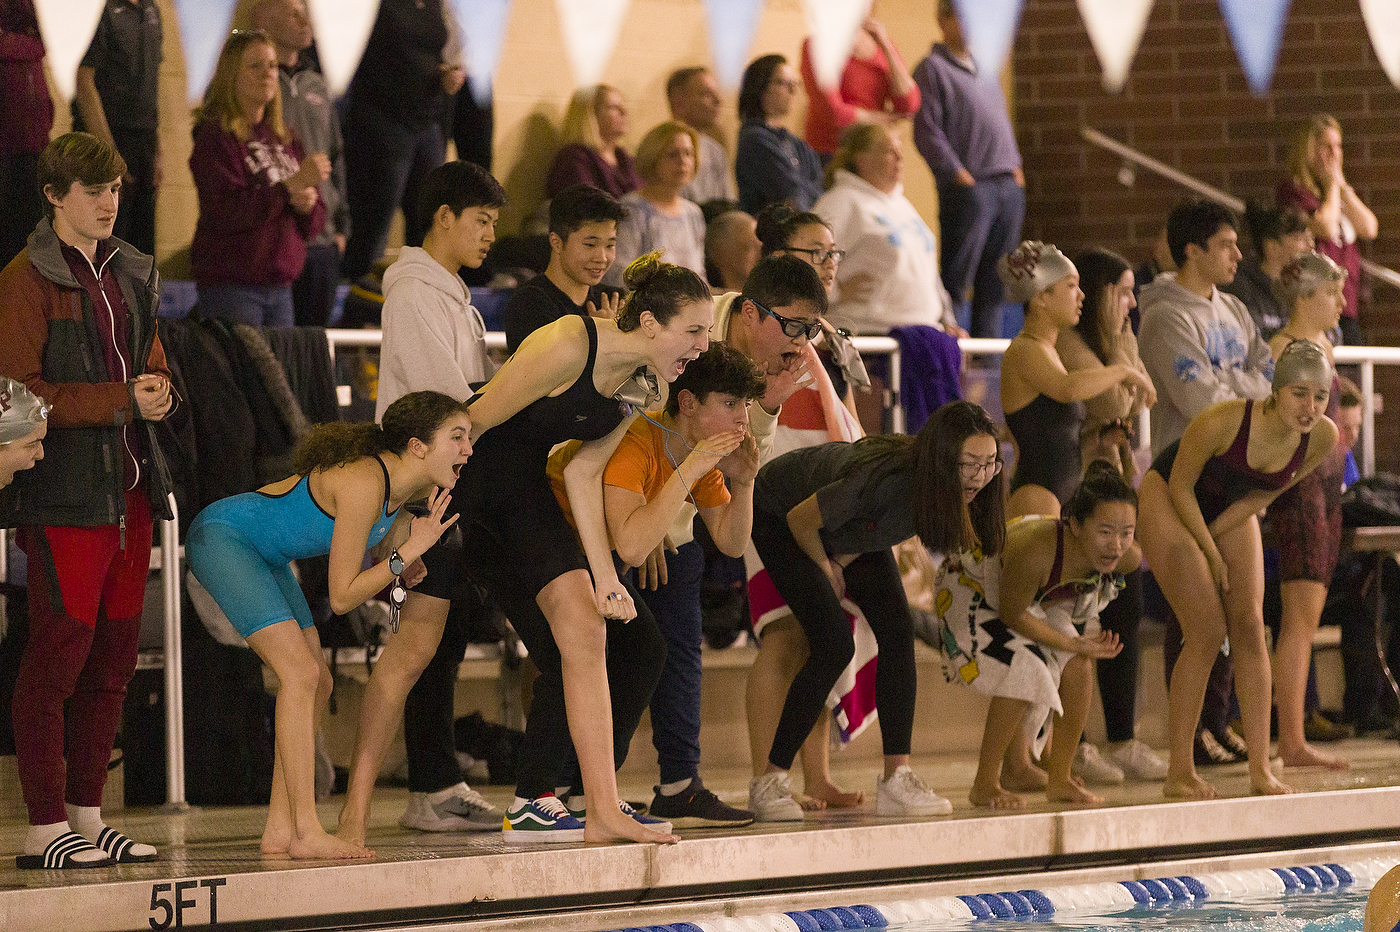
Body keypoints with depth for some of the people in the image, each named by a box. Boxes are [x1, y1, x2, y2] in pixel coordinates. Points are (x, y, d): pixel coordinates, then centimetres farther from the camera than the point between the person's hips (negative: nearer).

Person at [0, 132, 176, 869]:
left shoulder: (130, 274, 16)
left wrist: (157, 389, 1)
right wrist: (122, 399, -17)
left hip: (130, 484, 7)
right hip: (65, 489, -7)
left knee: (115, 655, 8)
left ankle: (87, 814, 16)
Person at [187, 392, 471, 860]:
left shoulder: (407, 486, -2)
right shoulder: (364, 484, -30)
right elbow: (341, 596, -25)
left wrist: (398, 572, -9)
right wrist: (409, 549, -23)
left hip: (263, 553, 10)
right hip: (220, 534, -10)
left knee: (317, 685, 5)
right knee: (301, 671, -19)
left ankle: (279, 831, 6)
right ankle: (306, 832, -20)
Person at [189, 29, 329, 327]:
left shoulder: (284, 140, 17)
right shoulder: (215, 137, -5)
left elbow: (314, 224, 16)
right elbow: (227, 212, -19)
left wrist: (308, 204, -8)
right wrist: (291, 186, -21)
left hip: (280, 288, 7)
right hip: (230, 288, -7)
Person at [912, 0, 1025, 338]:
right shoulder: (933, 69, -3)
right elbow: (927, 133, -10)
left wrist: (1015, 165, 13)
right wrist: (958, 174, -15)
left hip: (1008, 184, 7)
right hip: (969, 187, -7)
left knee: (993, 281, 8)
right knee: (957, 276, -8)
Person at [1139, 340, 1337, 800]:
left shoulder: (1323, 438, -21)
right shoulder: (1223, 421, -37)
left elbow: (1265, 492, -5)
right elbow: (1181, 487, -21)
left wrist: (1214, 535, -8)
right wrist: (1210, 554, -14)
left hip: (1230, 511, 5)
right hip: (1168, 498, -5)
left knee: (1249, 627, -5)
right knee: (1207, 632, -12)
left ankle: (1260, 768, -4)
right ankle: (1179, 772, -6)